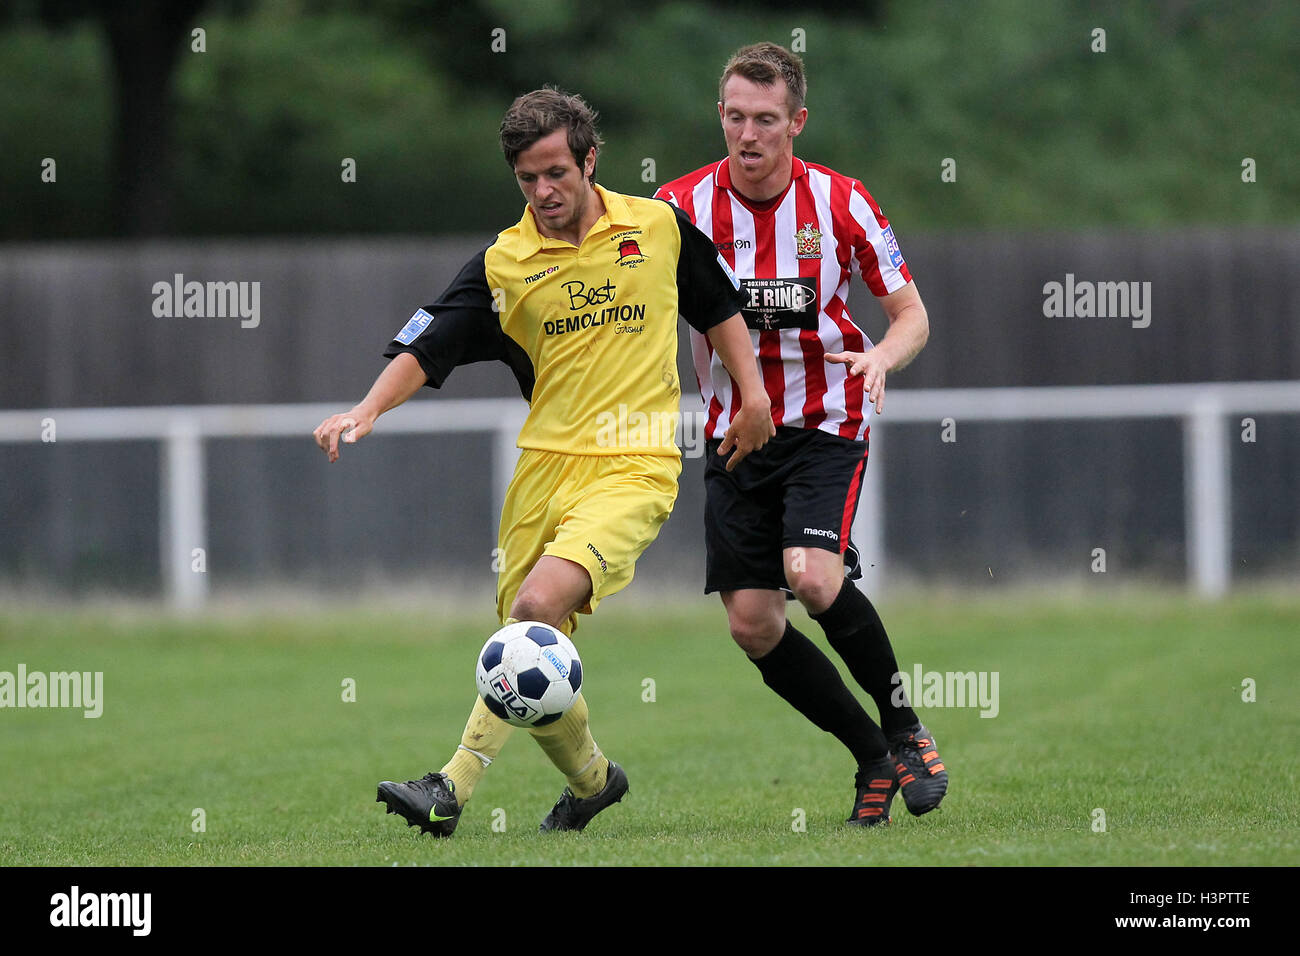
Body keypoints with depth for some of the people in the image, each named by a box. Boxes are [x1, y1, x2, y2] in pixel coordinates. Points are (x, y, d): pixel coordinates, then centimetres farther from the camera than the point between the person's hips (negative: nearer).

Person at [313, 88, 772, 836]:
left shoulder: (659, 227, 5)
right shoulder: (504, 263, 3)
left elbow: (719, 306, 21)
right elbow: (427, 349, -1)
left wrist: (752, 392, 13)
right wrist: (367, 411, -16)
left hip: (632, 470, -3)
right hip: (544, 468, 3)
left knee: (538, 605, -26)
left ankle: (456, 786, -26)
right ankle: (591, 778, 32)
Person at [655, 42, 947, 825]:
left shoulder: (840, 202, -8)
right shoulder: (684, 205, -6)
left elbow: (912, 314, -1)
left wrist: (881, 357, -22)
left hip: (826, 423, -3)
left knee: (813, 577, -25)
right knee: (752, 622, -5)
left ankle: (905, 726, -2)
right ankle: (874, 756, 14)